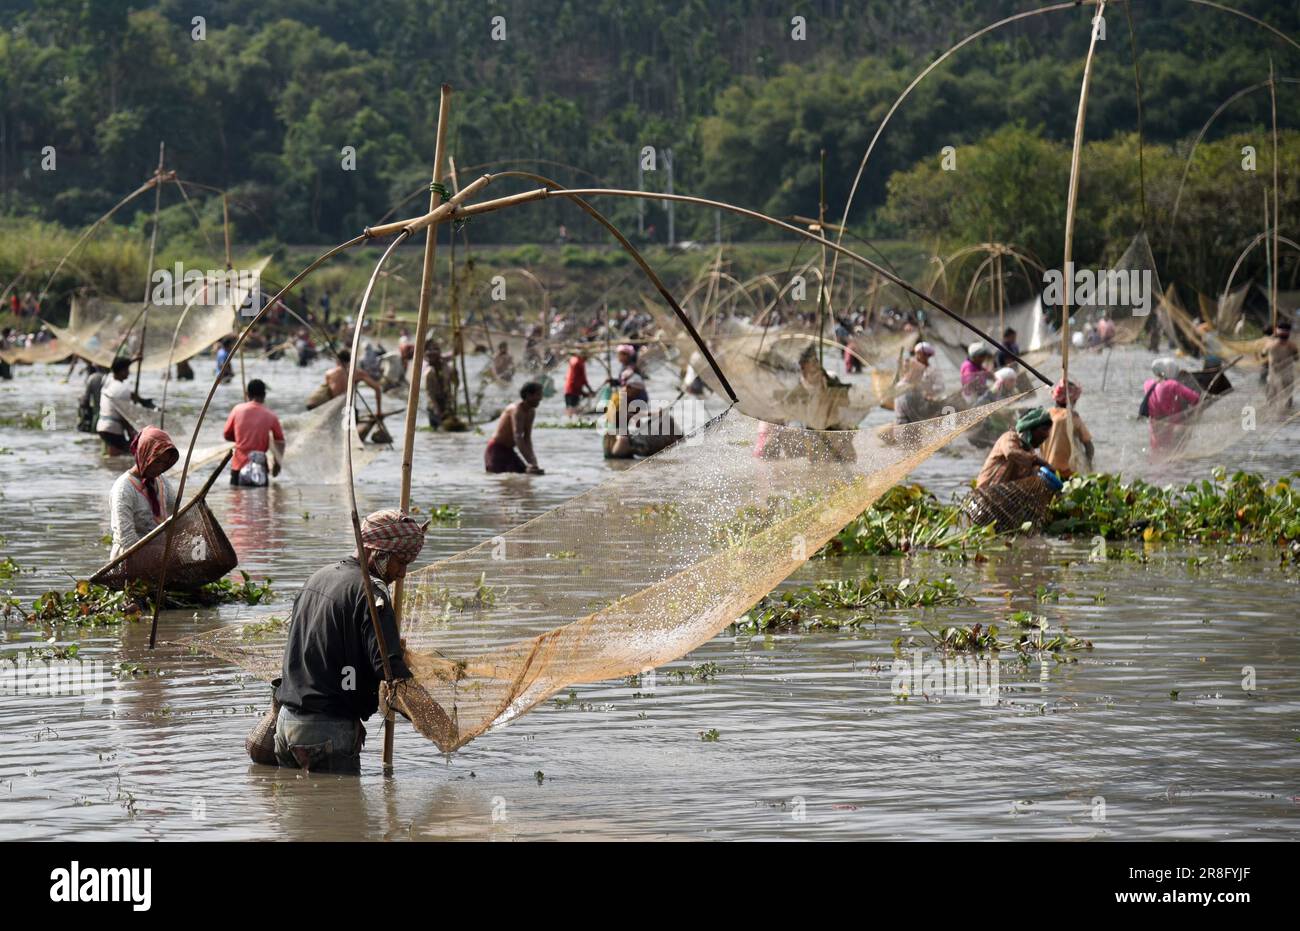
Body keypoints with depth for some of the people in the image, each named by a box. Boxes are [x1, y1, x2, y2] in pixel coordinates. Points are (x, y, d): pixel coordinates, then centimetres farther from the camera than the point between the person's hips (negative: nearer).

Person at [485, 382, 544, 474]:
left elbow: (527, 439, 8)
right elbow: (517, 438, -34)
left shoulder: (531, 412, 5)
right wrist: (531, 463, -41)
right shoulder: (517, 409, -24)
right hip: (496, 449, -9)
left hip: (508, 450, 9)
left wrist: (532, 459, -8)